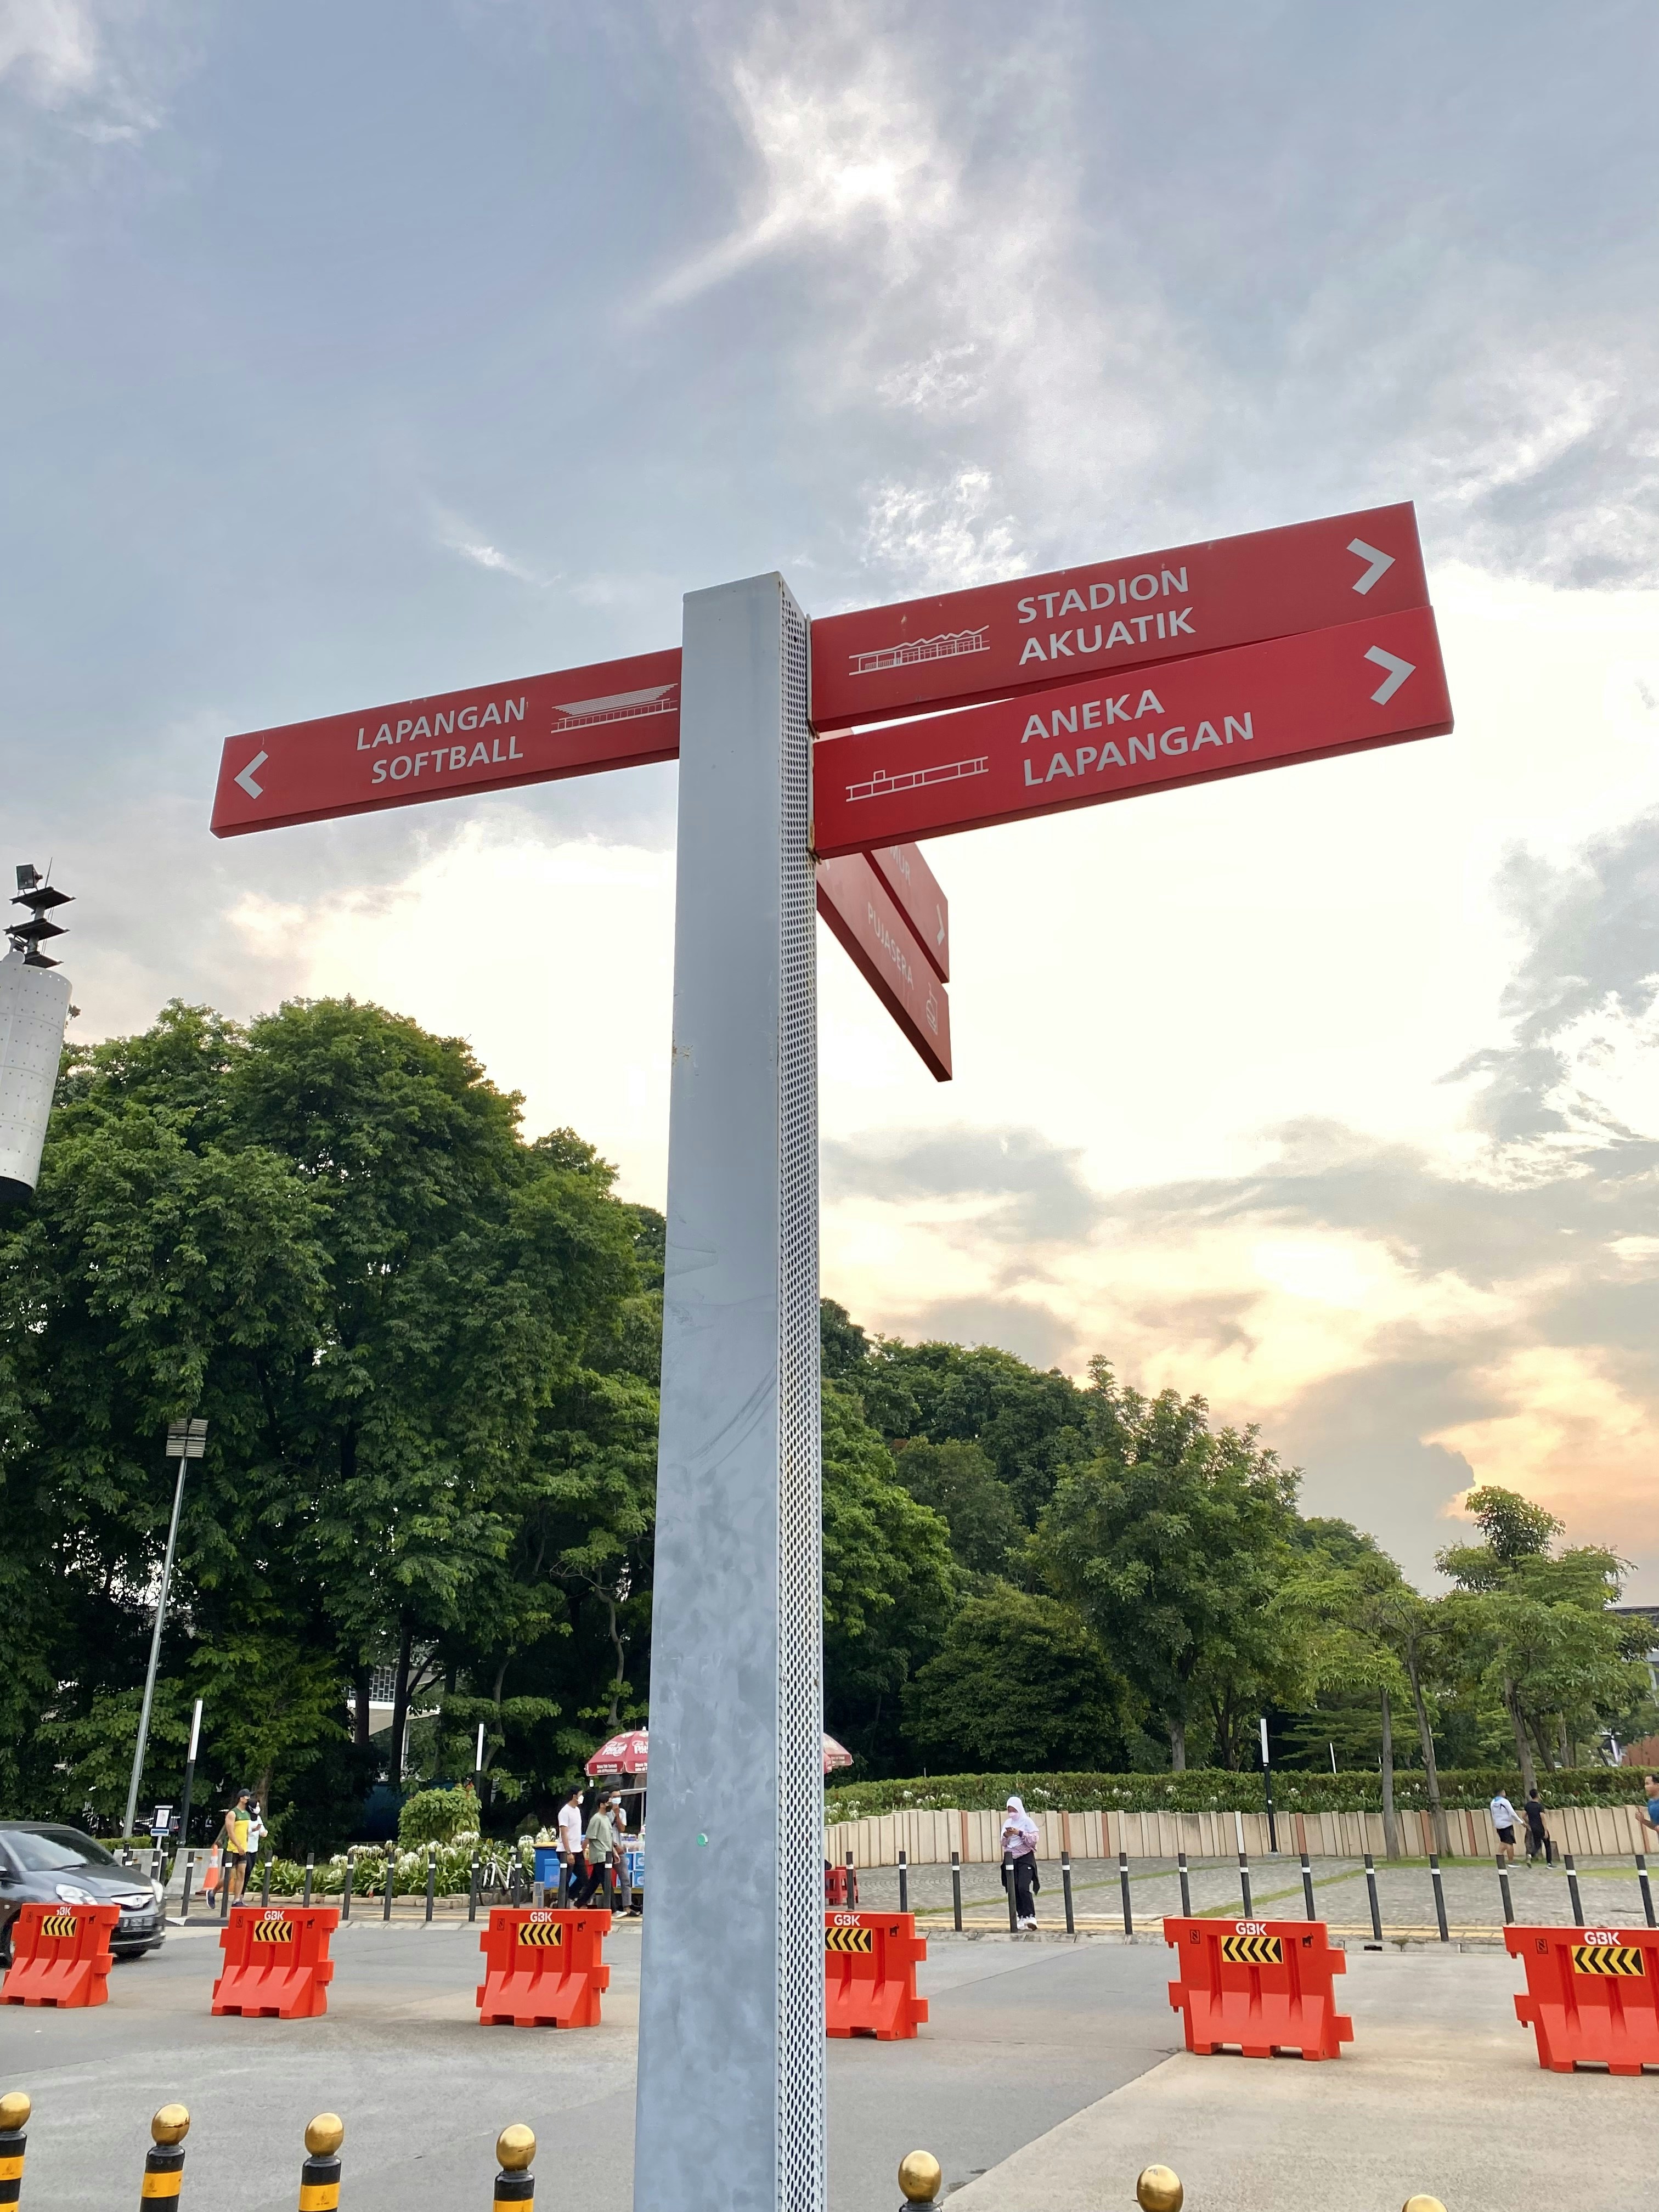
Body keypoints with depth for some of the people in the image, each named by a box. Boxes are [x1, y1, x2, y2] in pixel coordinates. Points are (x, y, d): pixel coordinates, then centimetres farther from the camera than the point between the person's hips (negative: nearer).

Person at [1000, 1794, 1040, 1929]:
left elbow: (1034, 1840, -10)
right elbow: (1003, 1843, 12)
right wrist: (1006, 1836, -9)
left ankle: (1031, 1916, -15)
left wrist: (1020, 1833, -19)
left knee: (1023, 1887, -19)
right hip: (1011, 1858, 5)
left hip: (1025, 1858, -5)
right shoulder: (1008, 1823, 11)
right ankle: (1021, 1917, 8)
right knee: (1014, 1889, 0)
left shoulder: (1027, 1822, -3)